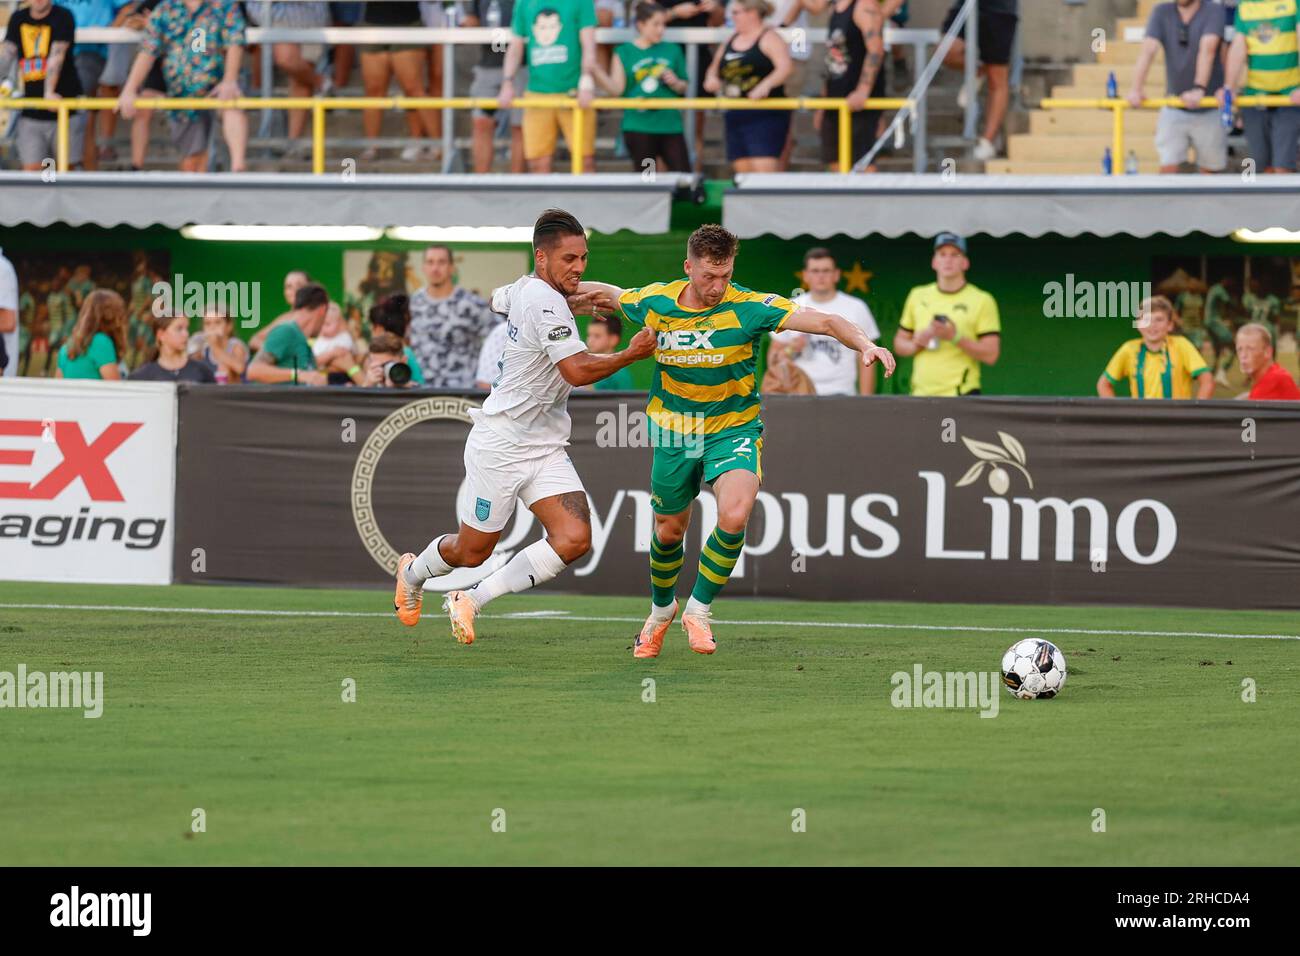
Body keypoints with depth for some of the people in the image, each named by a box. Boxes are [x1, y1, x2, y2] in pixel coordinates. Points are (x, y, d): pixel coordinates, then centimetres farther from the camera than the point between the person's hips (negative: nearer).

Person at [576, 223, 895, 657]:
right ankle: (662, 609, 45)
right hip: (673, 432, 3)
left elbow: (823, 321, -26)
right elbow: (611, 295, 14)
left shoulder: (749, 307, -19)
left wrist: (864, 344, -41)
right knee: (669, 530, 15)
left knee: (734, 515, -27)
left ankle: (698, 609, -6)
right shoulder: (654, 303, -10)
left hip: (733, 430, -3)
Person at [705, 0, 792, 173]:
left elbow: (784, 68, -19)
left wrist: (765, 85, -36)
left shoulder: (769, 38, -5)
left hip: (766, 115, -8)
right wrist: (712, 79, 2)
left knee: (763, 171, -17)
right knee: (744, 171, 4)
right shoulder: (731, 41, 17)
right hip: (736, 116, 8)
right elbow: (714, 69, 26)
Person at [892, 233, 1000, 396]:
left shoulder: (982, 301, 1)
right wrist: (916, 344, -1)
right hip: (921, 394, 5)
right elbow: (899, 343, 22)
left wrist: (955, 337, -16)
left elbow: (991, 355, -4)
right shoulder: (917, 296, 16)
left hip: (960, 395, -5)